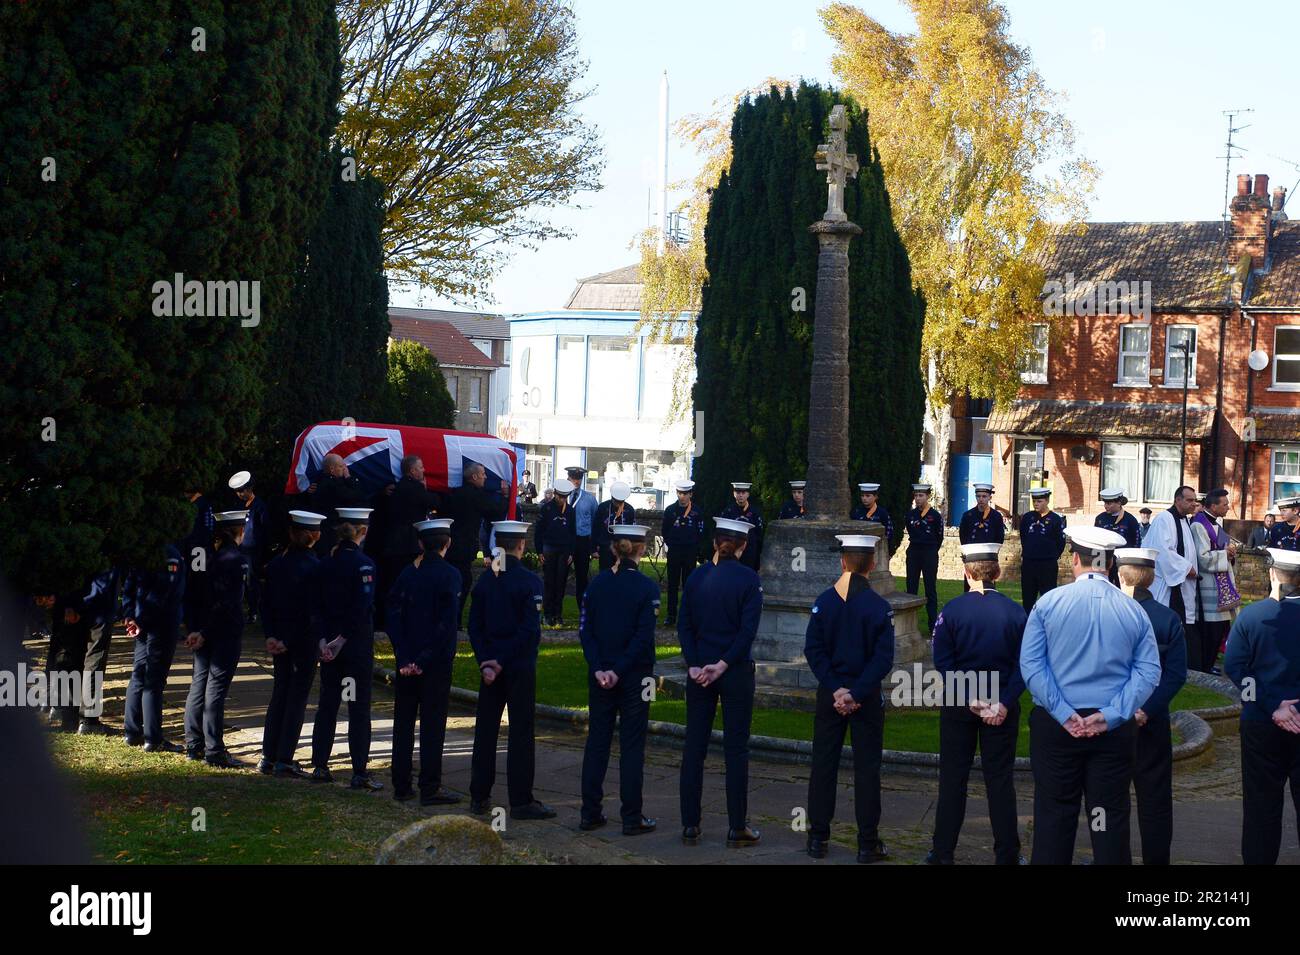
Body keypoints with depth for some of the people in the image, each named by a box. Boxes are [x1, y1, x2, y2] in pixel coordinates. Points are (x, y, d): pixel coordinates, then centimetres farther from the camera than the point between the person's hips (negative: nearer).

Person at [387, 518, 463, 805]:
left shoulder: (407, 574, 4)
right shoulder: (449, 575, -9)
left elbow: (394, 617, -1)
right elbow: (447, 623, -17)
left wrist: (404, 659, -5)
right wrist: (426, 659, -12)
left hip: (407, 662, 4)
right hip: (436, 663, -4)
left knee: (403, 722, 11)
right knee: (432, 723, 0)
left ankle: (401, 786, 16)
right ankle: (430, 788, 2)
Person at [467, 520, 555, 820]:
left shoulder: (484, 579, 4)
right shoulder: (529, 581, -11)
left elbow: (474, 625, 3)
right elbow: (530, 630, -17)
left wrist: (485, 661, 0)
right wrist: (502, 661, -12)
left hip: (490, 668, 5)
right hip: (520, 669, -5)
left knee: (485, 730, 10)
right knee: (521, 731, 0)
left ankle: (479, 797, 15)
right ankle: (521, 801, 1)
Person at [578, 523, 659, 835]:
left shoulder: (597, 583, 2)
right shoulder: (646, 587, -9)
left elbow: (585, 630, -2)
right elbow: (644, 636, -15)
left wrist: (598, 668, -7)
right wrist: (619, 670, -13)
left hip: (600, 676, 4)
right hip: (635, 677, -4)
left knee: (597, 740, 11)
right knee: (632, 745, 2)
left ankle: (590, 813, 14)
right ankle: (632, 818, 5)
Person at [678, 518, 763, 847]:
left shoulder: (696, 576, 2)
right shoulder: (748, 578, -8)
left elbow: (684, 625, 0)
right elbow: (748, 629, -14)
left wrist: (694, 665, -5)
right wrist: (723, 665, -12)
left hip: (699, 669, 3)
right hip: (736, 671, -3)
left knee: (694, 746, 9)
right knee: (736, 747, 3)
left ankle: (690, 825, 11)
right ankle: (737, 827, 6)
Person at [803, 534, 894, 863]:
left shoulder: (824, 601, -4)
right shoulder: (879, 606, -10)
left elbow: (813, 650, -7)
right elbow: (883, 659, -15)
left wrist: (835, 689, -8)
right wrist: (856, 694, -13)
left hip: (829, 695, 2)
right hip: (868, 698, -2)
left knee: (823, 764, 9)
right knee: (867, 767, 5)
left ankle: (818, 838, 14)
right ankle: (868, 844, 7)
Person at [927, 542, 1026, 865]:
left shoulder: (952, 609, -8)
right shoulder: (1015, 612, -6)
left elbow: (943, 661, -11)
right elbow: (1023, 665, -9)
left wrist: (970, 699, -11)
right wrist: (1004, 703, -11)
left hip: (958, 706, 0)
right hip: (1002, 706, 0)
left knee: (953, 778, 9)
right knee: (1000, 780, 8)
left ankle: (943, 852, 14)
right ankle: (1007, 855, 13)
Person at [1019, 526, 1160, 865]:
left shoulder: (1049, 602, -3)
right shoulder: (1133, 610, 2)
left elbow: (1031, 664, -9)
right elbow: (1148, 671, -5)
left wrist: (1064, 714, -10)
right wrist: (1110, 715, -10)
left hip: (1056, 724, -1)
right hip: (1114, 730, 1)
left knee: (1054, 815, 6)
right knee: (1110, 820, 6)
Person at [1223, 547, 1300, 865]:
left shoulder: (1250, 616, -7)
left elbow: (1234, 667, -12)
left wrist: (1272, 706, -12)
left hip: (1261, 724, 0)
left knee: (1262, 806, 9)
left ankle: (1258, 859, 14)